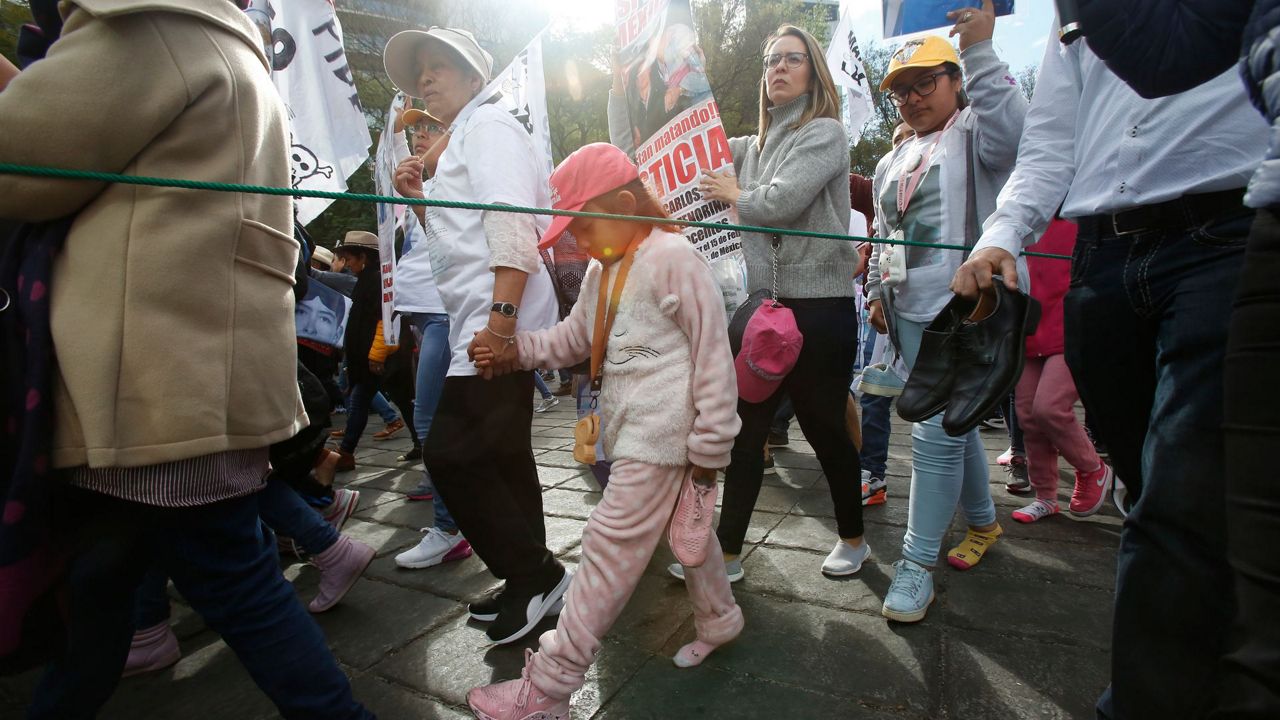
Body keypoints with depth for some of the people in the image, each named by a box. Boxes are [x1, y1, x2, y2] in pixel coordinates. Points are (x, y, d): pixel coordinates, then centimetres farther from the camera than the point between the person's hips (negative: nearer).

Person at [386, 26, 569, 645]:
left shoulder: (489, 125, -2)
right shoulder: (459, 144, 28)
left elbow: (511, 224, -19)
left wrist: (501, 315, -28)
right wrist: (421, 200, 14)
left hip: (498, 324, -10)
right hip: (483, 325, 10)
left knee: (450, 455, -11)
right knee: (502, 459, 12)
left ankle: (534, 575, 2)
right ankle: (532, 581, 23)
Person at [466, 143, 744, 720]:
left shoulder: (673, 257, -14)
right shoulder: (601, 271, 13)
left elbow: (713, 353, -15)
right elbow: (574, 339, 18)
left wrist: (710, 446, -13)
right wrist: (518, 348, 0)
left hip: (661, 434, -9)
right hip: (630, 429, 9)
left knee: (611, 547, -4)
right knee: (683, 527, 22)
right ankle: (717, 618, 44)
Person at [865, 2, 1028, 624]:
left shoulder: (974, 130, 2)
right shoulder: (892, 163, 22)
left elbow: (1012, 133, -22)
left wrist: (980, 51, -21)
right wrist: (877, 292, 16)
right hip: (911, 311, 7)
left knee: (937, 433, -11)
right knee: (954, 423, 15)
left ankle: (916, 565, -3)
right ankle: (982, 522, 35)